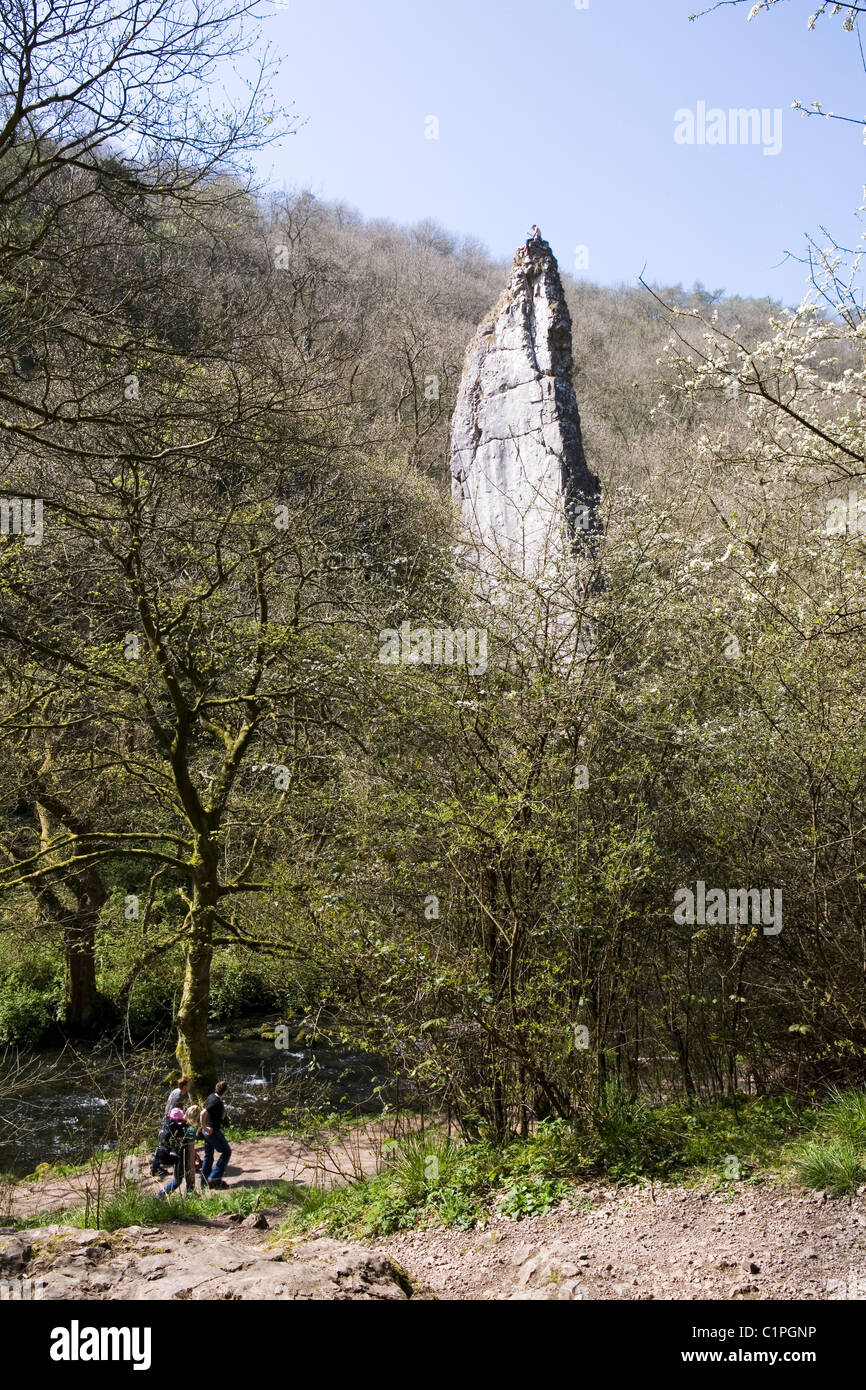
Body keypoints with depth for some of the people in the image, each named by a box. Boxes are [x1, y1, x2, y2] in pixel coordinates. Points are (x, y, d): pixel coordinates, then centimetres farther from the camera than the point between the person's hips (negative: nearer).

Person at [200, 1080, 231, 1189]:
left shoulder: (211, 1096, 5)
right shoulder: (216, 1102, -24)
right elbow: (203, 1113, -33)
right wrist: (204, 1127, -22)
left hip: (208, 1131, 9)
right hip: (212, 1131, -9)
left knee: (208, 1155, 16)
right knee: (226, 1151, 3)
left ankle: (205, 1181, 20)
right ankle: (214, 1178, 0)